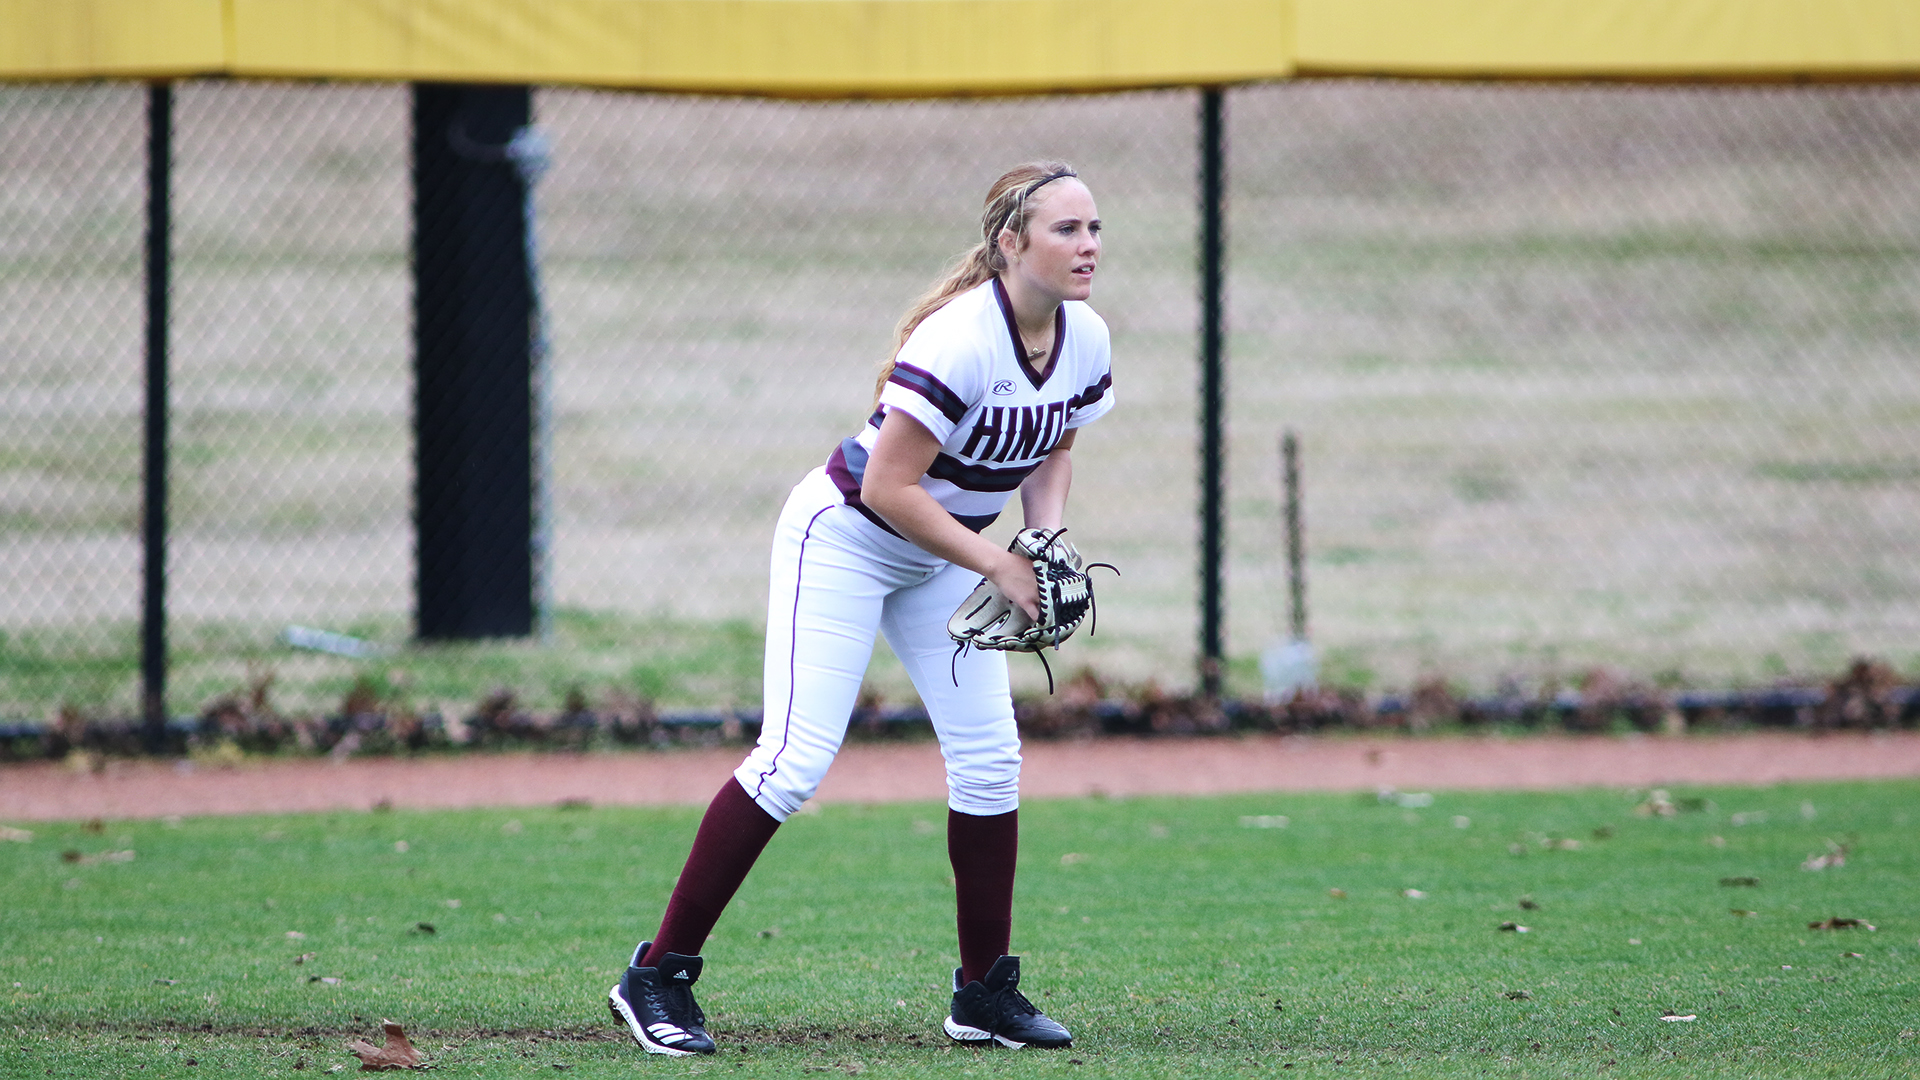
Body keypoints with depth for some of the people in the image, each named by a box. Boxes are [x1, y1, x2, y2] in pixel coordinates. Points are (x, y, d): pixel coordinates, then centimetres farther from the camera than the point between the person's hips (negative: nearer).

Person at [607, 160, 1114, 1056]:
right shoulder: (958, 339, -31)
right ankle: (657, 976, -11)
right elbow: (887, 488, -30)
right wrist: (998, 567, -27)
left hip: (940, 557, 8)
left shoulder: (1086, 342, -6)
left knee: (989, 761, 1)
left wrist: (1045, 545, -6)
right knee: (796, 760, -15)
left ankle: (985, 992, 13)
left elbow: (1051, 453, 12)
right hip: (845, 537, -8)